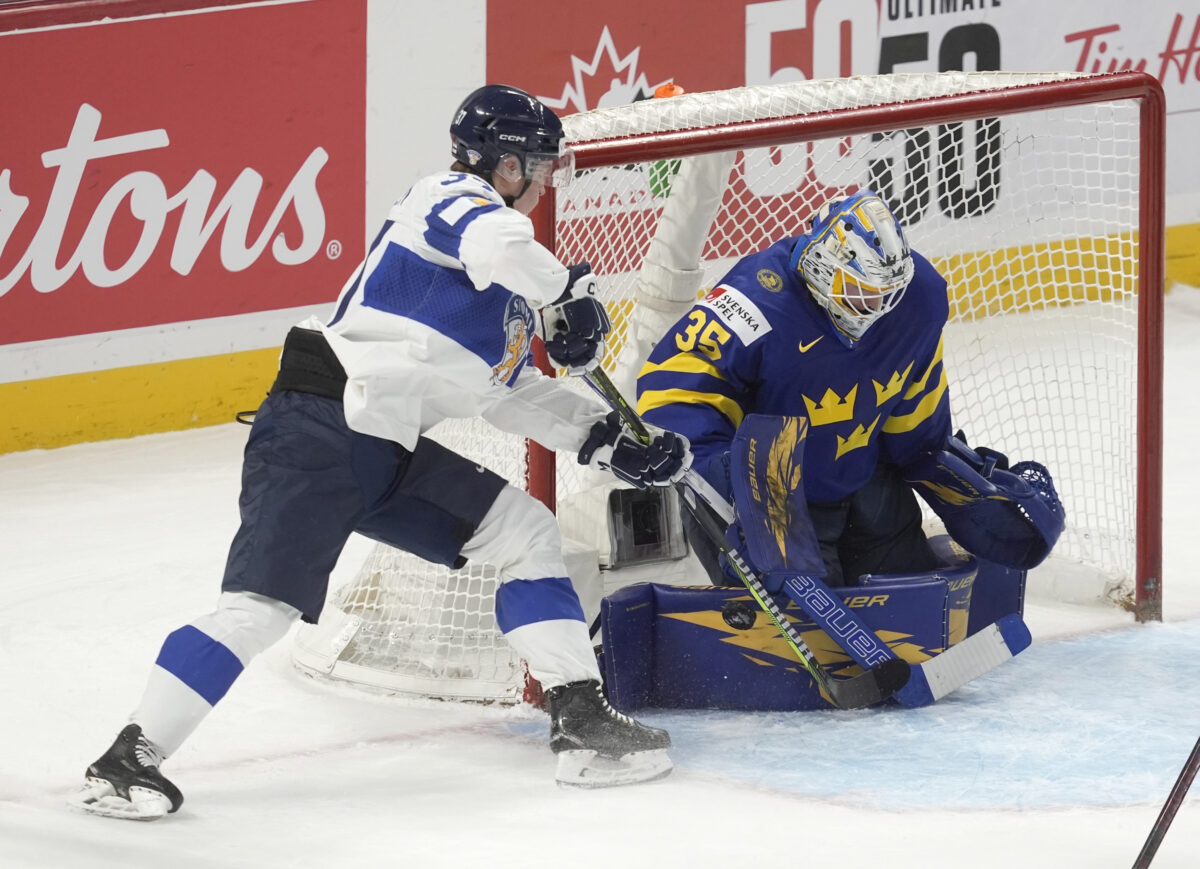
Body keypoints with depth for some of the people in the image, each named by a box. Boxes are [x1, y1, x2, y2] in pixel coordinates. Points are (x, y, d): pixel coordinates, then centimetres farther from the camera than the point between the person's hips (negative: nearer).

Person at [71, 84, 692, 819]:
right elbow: (498, 244, -31)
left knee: (525, 532, 9)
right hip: (319, 428, -10)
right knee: (265, 603, -17)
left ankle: (582, 720, 8)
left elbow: (513, 393, 27)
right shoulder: (452, 199, -6)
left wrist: (609, 440, 19)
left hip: (389, 452, 10)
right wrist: (569, 292, -15)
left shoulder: (504, 290, 23)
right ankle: (129, 760, -15)